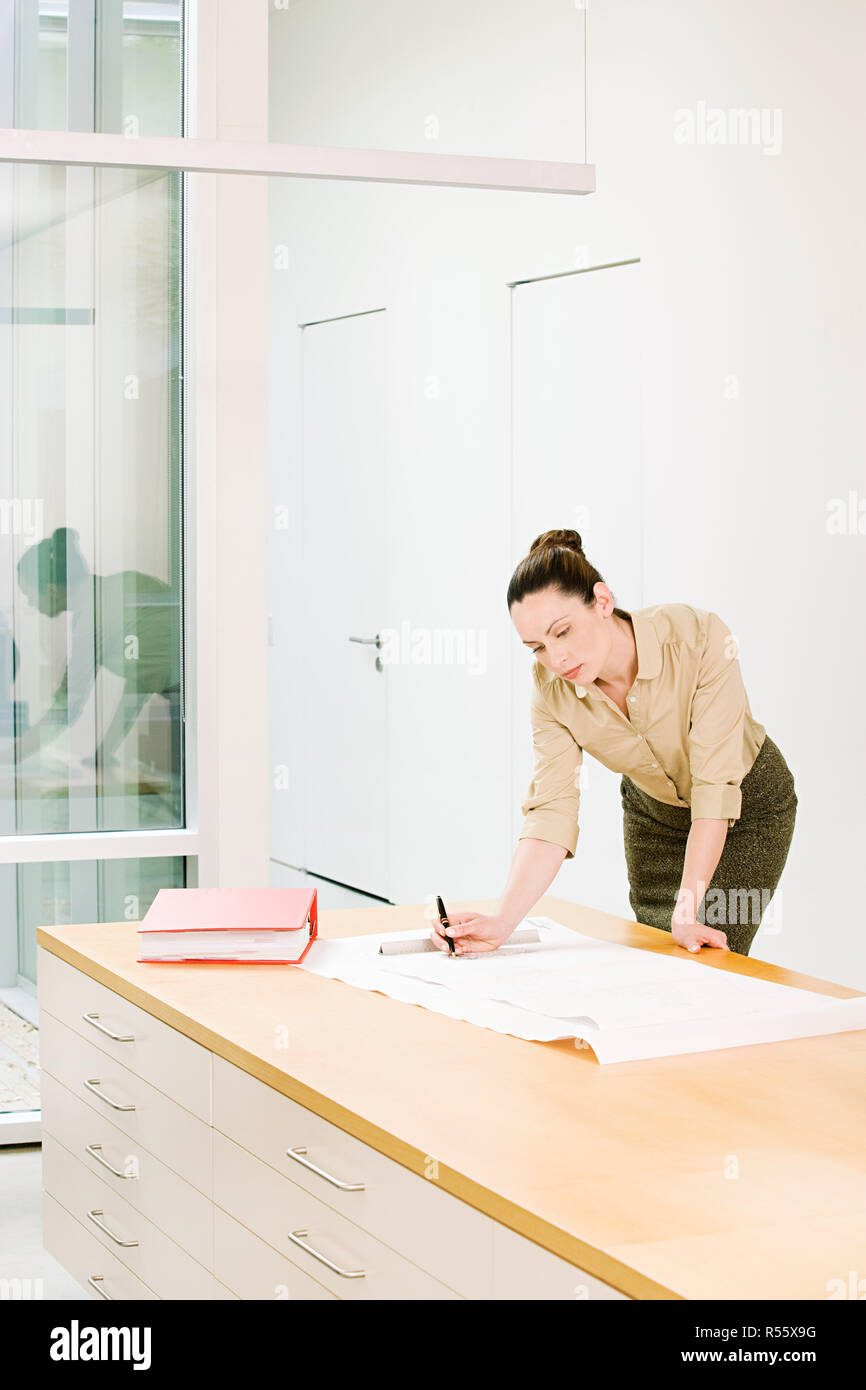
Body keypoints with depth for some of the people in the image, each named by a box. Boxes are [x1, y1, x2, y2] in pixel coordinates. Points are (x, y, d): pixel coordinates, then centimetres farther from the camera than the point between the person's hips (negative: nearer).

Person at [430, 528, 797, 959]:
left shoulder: (700, 637, -34)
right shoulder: (552, 688, -22)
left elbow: (716, 782, -33)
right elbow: (551, 811, -25)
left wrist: (687, 911, -36)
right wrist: (502, 921, -38)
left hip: (748, 801, -3)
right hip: (653, 810, 3)